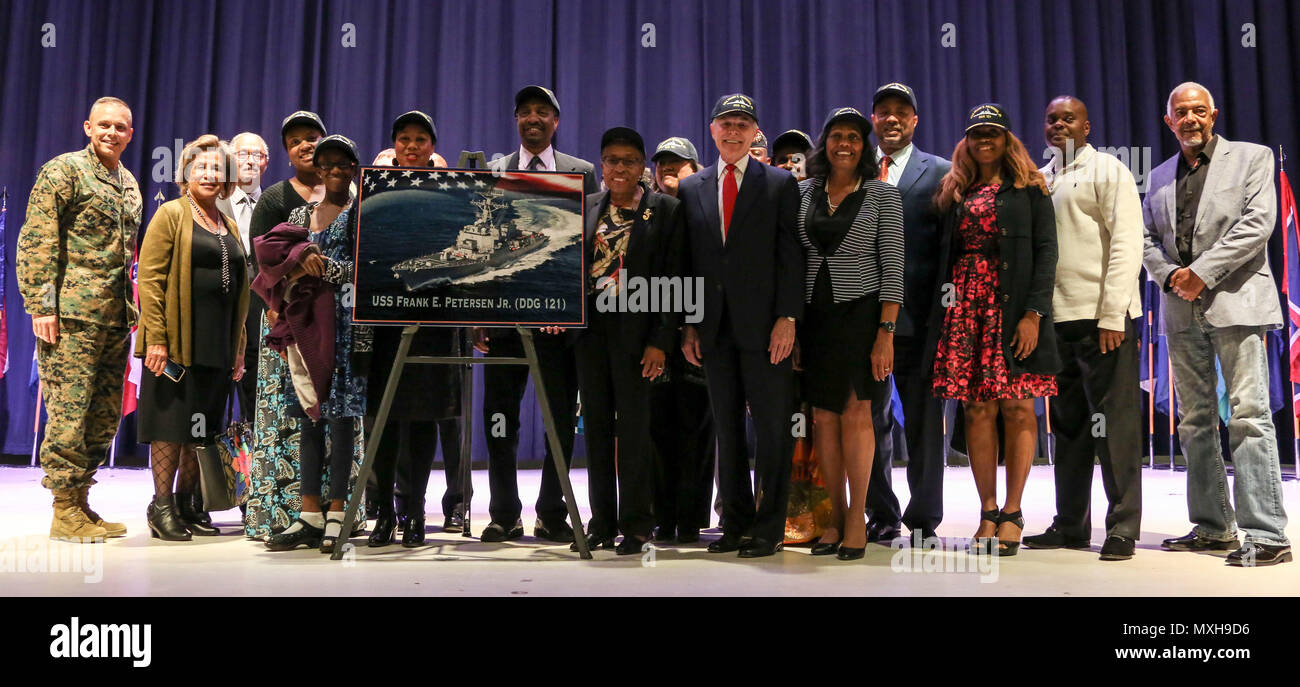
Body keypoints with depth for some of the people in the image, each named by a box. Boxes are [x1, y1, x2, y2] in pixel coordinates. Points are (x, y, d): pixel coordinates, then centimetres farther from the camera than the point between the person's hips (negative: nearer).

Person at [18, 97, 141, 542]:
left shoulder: (129, 183, 19)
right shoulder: (63, 170, -2)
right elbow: (35, 243, -8)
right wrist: (41, 306, -14)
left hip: (117, 316, 7)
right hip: (73, 314, -7)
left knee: (105, 415, 8)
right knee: (69, 410, -5)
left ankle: (80, 502, 18)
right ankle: (64, 511, 4)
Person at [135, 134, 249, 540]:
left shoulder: (230, 227, 18)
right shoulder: (171, 214, 0)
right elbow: (150, 279, -8)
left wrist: (238, 348, 13)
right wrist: (155, 338, -16)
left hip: (218, 344, 6)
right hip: (176, 341, -6)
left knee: (203, 426, 9)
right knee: (171, 421, -2)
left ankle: (187, 504, 18)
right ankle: (162, 506, 6)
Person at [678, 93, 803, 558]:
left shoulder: (780, 184, 3)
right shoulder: (691, 189, 12)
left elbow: (790, 255, -3)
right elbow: (687, 262, 11)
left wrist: (787, 318, -11)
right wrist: (688, 324, 4)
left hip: (764, 327, -3)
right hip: (714, 328, 4)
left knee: (771, 427, 1)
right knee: (726, 426, 9)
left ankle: (769, 528, 10)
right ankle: (736, 523, 18)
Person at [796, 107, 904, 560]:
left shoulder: (883, 195, 1)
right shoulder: (803, 192, 9)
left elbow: (892, 267, -4)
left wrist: (886, 334, -12)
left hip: (861, 314, -3)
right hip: (814, 316, 3)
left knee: (855, 413, -6)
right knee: (824, 417, 4)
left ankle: (857, 518, 4)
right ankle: (836, 515, 14)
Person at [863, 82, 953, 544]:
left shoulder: (940, 172, 6)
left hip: (916, 315, -2)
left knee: (923, 419, 3)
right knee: (867, 420, 8)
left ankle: (923, 520, 13)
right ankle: (881, 515, 21)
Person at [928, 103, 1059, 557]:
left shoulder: (1029, 188, 7)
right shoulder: (955, 193, 17)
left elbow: (1046, 252, -2)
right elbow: (944, 255, 13)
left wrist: (1033, 314, -12)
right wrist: (943, 309, 2)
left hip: (1015, 308, -3)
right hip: (966, 308, 3)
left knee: (1018, 407, -4)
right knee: (977, 408, 0)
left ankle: (1012, 513, 2)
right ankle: (988, 512, 6)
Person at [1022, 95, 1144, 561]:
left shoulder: (1107, 170, 0)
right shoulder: (1038, 179, 16)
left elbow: (1126, 243, -8)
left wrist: (1112, 316, -15)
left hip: (1102, 318, -6)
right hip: (1055, 318, 6)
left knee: (1114, 424, -2)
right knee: (1067, 426, 11)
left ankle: (1122, 530, 6)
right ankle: (1070, 526, 19)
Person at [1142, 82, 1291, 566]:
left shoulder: (1251, 157, 5)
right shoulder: (1160, 177, 18)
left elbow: (1258, 223, -7)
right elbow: (1146, 238, 14)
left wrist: (1202, 272, -14)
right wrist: (1171, 275, -6)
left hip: (1235, 303, -5)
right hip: (1182, 311, 5)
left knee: (1248, 418, -10)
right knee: (1195, 422, 7)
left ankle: (1267, 535, -8)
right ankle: (1212, 528, 15)